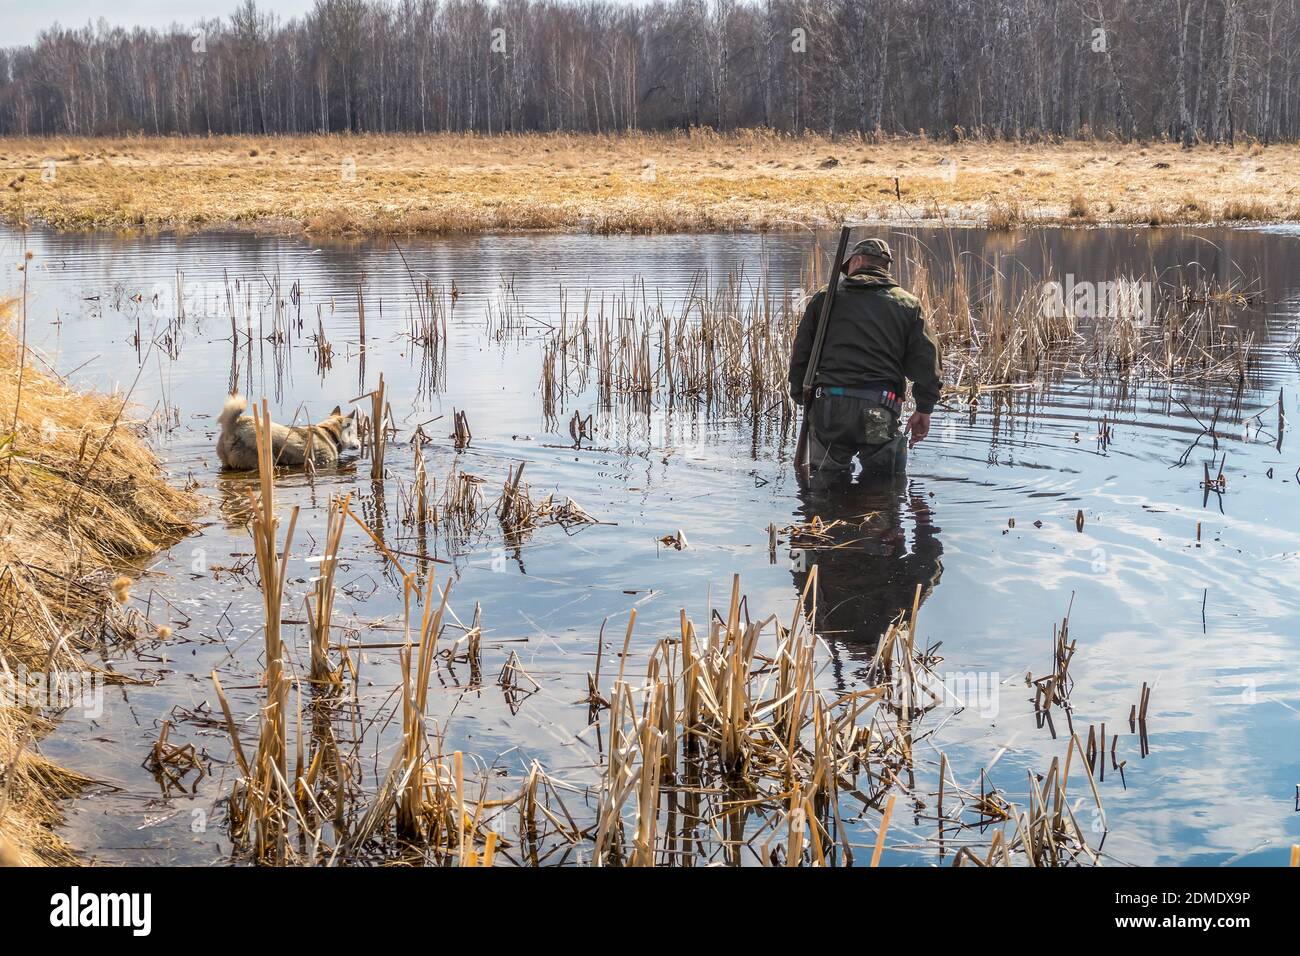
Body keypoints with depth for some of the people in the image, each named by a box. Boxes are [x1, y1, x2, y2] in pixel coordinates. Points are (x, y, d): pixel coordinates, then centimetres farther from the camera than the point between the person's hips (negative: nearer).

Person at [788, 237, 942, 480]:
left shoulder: (825, 298, 10)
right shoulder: (907, 304, 10)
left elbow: (800, 355, 10)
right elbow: (925, 358, 4)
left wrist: (803, 397, 19)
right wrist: (924, 409, 11)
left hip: (829, 406, 0)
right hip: (880, 410, 0)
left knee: (828, 478, 13)